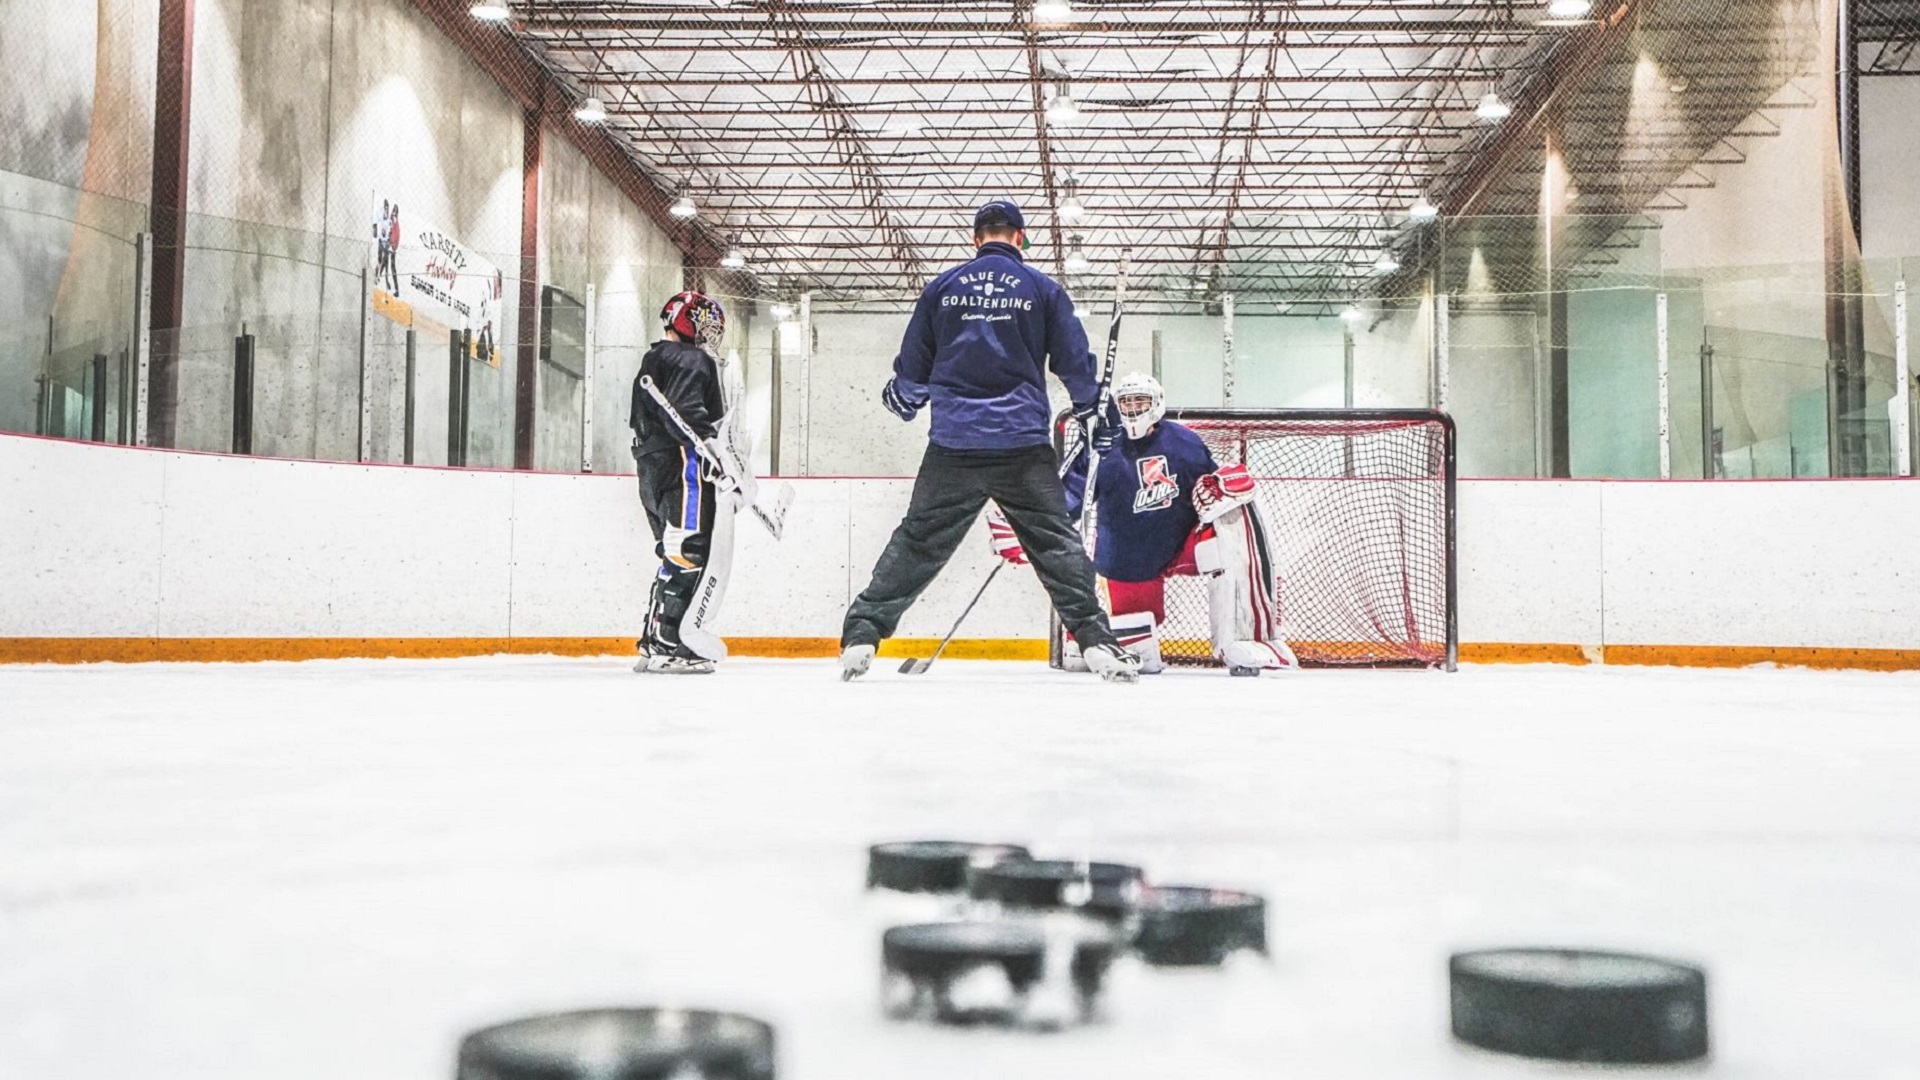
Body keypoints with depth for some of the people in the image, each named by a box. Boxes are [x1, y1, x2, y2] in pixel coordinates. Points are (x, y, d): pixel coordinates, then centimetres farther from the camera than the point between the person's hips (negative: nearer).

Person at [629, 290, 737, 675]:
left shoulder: (653, 362, 27)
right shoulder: (692, 360, -5)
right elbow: (686, 413, -22)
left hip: (655, 471, 11)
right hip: (686, 469, -11)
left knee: (677, 558, 15)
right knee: (694, 554, -14)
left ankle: (654, 643, 16)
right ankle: (668, 645, -20)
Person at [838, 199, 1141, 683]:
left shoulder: (942, 287, 9)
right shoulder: (1042, 288, 6)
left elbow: (912, 367, 14)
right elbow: (1074, 362, 7)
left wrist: (900, 400, 34)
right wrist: (1093, 411, 22)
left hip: (952, 446, 1)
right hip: (1023, 445, -1)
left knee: (916, 541, 7)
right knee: (1058, 542, 5)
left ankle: (860, 635, 3)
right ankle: (1096, 641, -2)